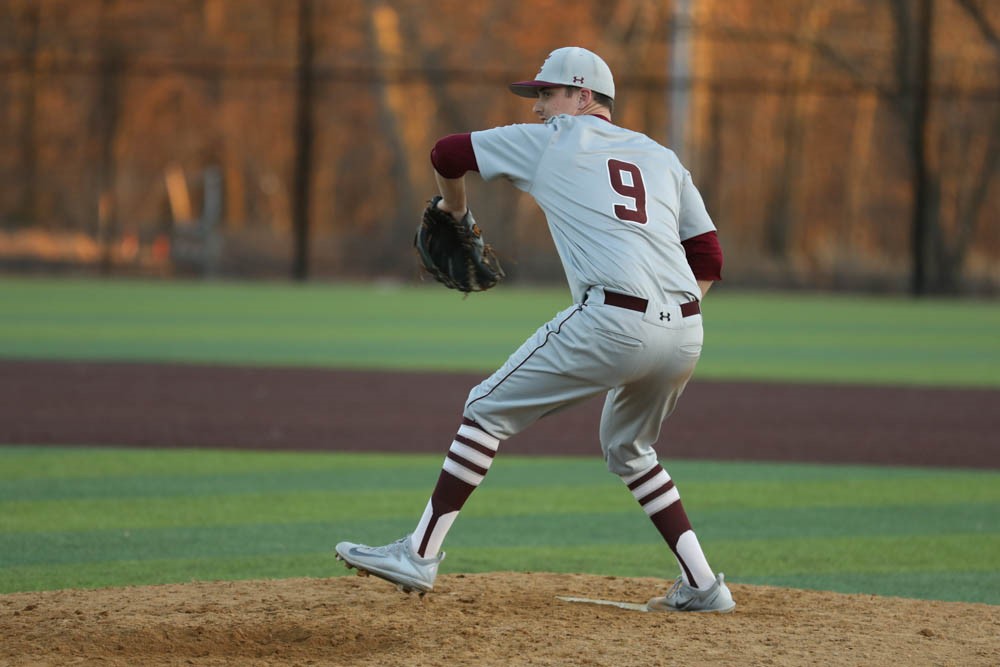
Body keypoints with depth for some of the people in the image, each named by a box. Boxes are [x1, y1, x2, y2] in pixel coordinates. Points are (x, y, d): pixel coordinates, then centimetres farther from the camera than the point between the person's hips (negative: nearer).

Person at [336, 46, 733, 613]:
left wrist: (454, 210, 37)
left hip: (613, 321, -6)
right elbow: (710, 259, 19)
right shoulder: (663, 158, 25)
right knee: (629, 450, 29)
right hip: (686, 336, 6)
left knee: (489, 410, 6)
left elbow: (447, 154, 17)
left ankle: (421, 554, 1)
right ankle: (703, 586, 22)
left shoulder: (553, 140, 13)